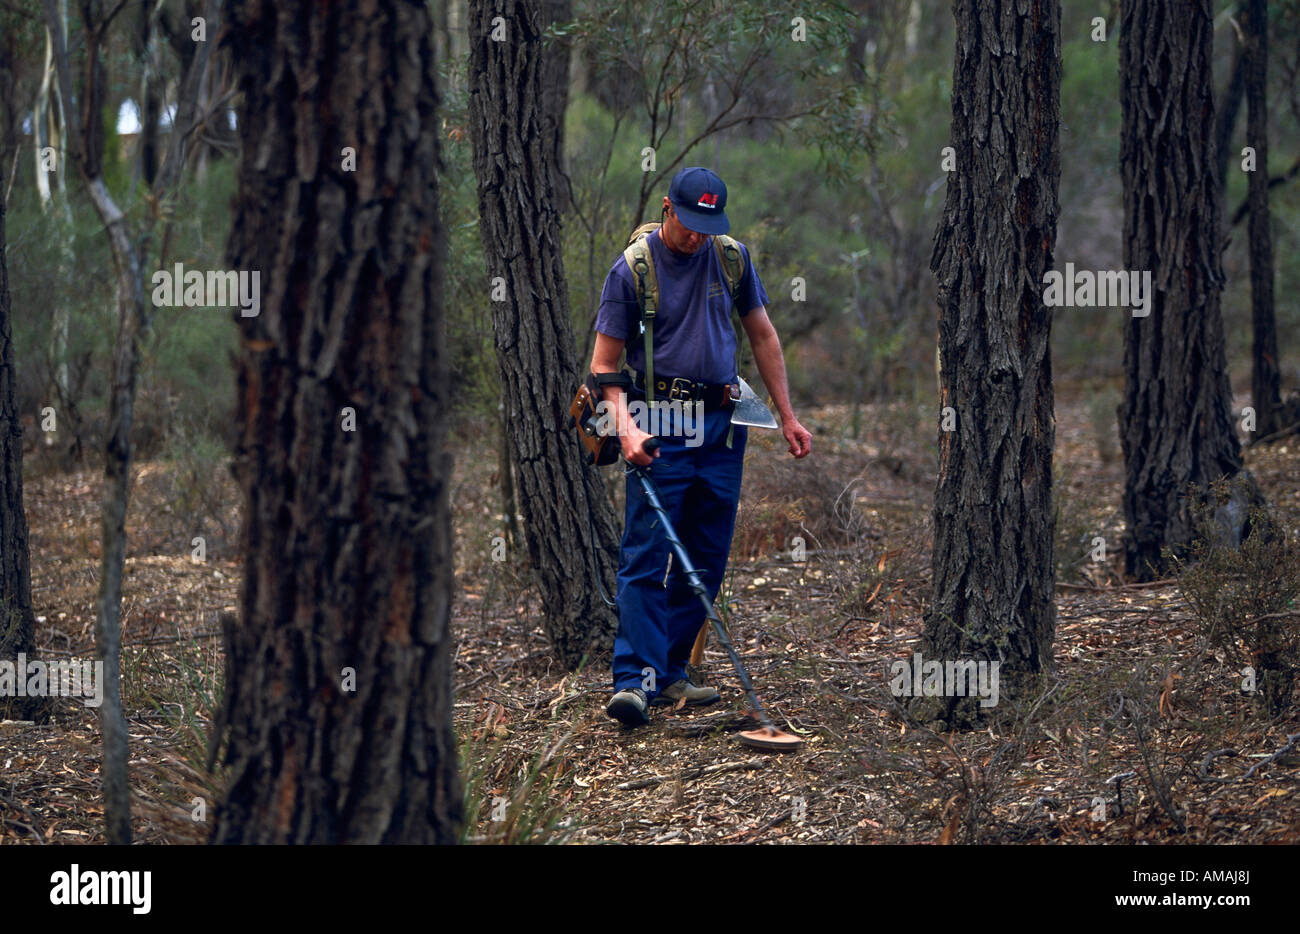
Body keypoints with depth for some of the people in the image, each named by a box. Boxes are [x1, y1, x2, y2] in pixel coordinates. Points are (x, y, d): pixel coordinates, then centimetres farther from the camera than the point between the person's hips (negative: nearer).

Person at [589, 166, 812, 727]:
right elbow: (603, 364, -4)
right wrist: (626, 428, -19)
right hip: (660, 428, -5)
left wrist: (787, 417, 13)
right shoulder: (631, 270, -5)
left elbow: (762, 336, 16)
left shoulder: (731, 258, 8)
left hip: (721, 427, 5)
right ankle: (635, 679, -16)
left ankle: (670, 673, 13)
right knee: (646, 556, -12)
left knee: (707, 560, 5)